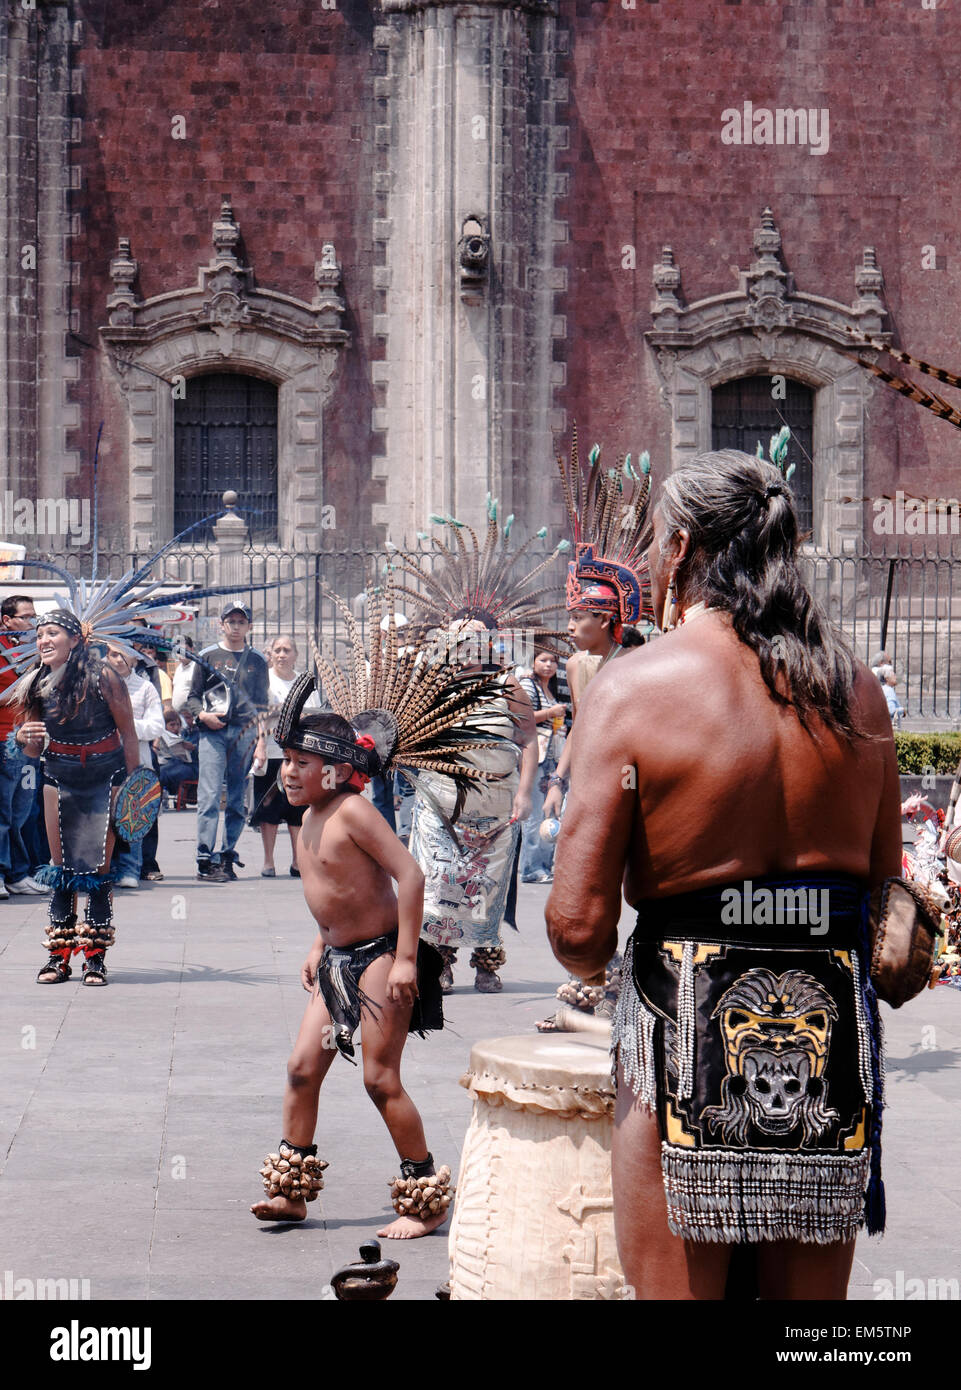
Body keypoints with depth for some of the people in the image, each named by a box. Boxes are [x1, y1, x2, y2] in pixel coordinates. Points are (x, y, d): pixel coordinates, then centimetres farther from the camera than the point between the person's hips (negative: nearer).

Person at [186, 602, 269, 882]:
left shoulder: (257, 660, 14)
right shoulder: (208, 656, 10)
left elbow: (262, 705, 14)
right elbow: (193, 696, 12)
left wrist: (262, 741, 5)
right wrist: (202, 714, -9)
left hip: (246, 733, 2)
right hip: (213, 733, -2)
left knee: (238, 800, 1)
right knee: (210, 796, -12)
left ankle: (227, 856, 8)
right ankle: (206, 861, -14)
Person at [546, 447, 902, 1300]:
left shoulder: (633, 688, -8)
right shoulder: (857, 691, 4)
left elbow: (578, 923, -13)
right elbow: (887, 878, 9)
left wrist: (598, 966, 9)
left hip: (689, 1033, -4)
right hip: (832, 1030, 4)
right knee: (814, 1317, 14)